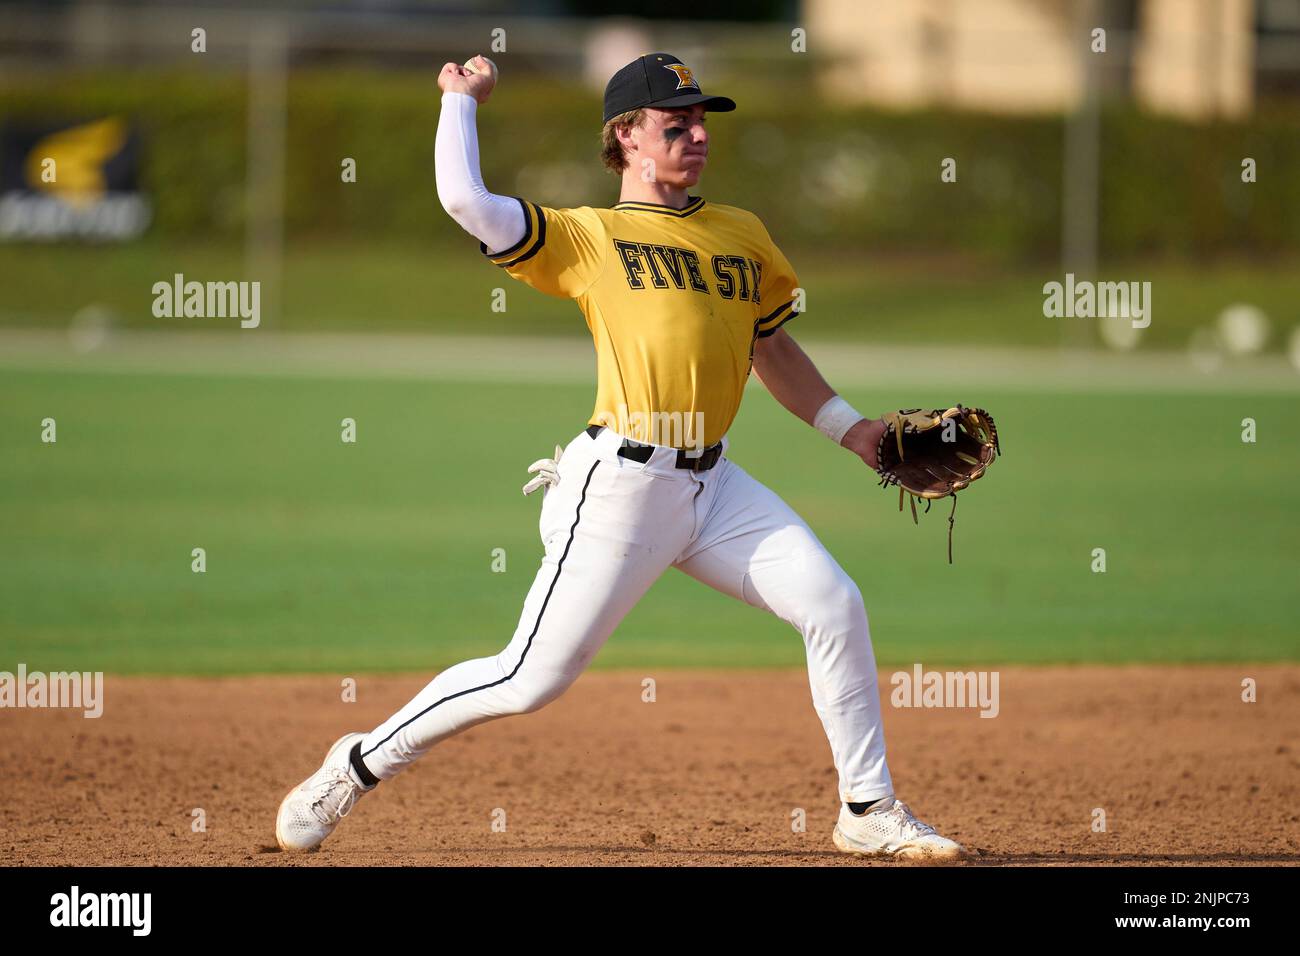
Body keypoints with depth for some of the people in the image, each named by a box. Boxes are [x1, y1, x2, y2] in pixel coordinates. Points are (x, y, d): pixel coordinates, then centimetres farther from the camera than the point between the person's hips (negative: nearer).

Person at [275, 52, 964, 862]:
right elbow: (465, 201, -14)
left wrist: (850, 428, 17)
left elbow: (773, 348, 26)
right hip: (621, 486, -5)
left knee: (835, 605, -6)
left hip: (714, 485, 5)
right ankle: (363, 763, 14)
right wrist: (462, 101, 1)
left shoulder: (744, 236, 15)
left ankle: (869, 811, 6)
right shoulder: (585, 236, -1)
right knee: (532, 680, -5)